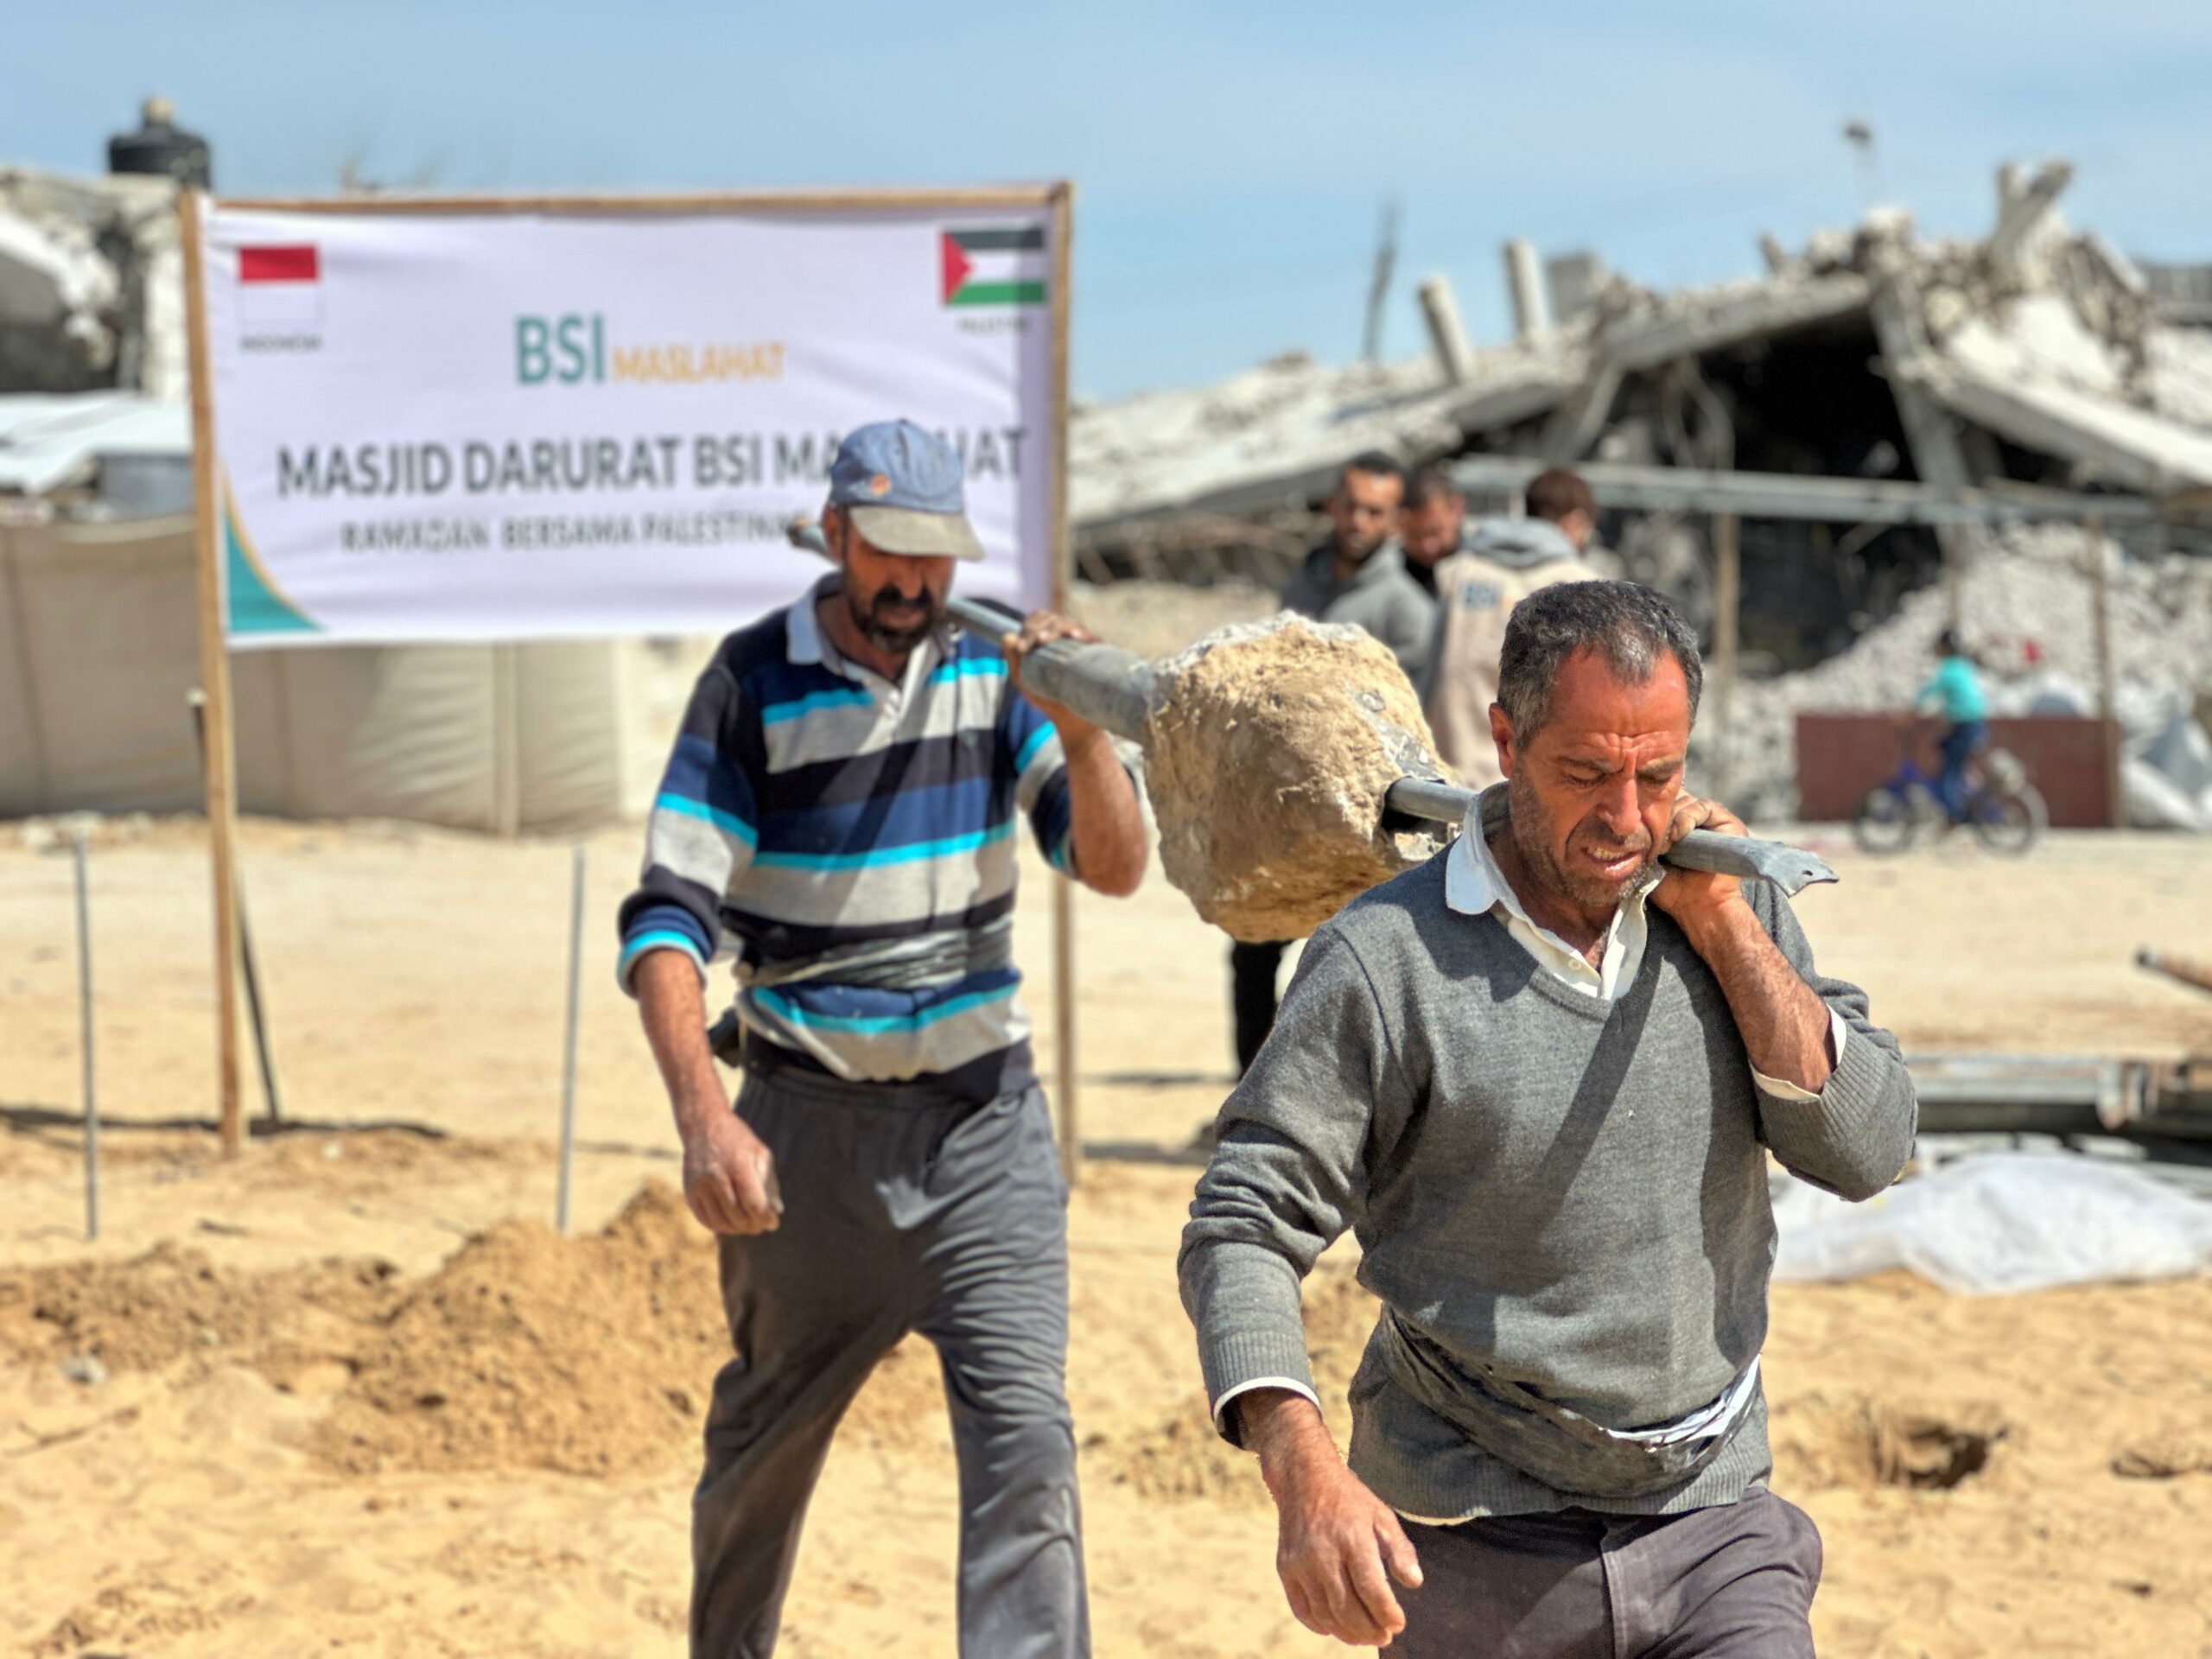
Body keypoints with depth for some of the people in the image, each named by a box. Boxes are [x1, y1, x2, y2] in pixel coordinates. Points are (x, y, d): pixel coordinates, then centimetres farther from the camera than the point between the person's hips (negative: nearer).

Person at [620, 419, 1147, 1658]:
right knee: (766, 1443, 15)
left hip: (984, 1115, 1)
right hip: (811, 1124, -1)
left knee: (1024, 1438, -11)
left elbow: (1115, 867, -5)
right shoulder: (754, 684, -8)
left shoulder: (993, 665, 0)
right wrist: (705, 1116, -27)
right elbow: (669, 918, -13)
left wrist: (1081, 729, -25)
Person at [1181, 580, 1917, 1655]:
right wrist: (1304, 1473, -26)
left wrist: (1722, 923, -11)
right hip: (1478, 1553, -2)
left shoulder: (1731, 912, 3)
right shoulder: (1385, 960, -11)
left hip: (1712, 1526, 2)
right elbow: (1242, 1231, -11)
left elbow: (1867, 1150, -4)